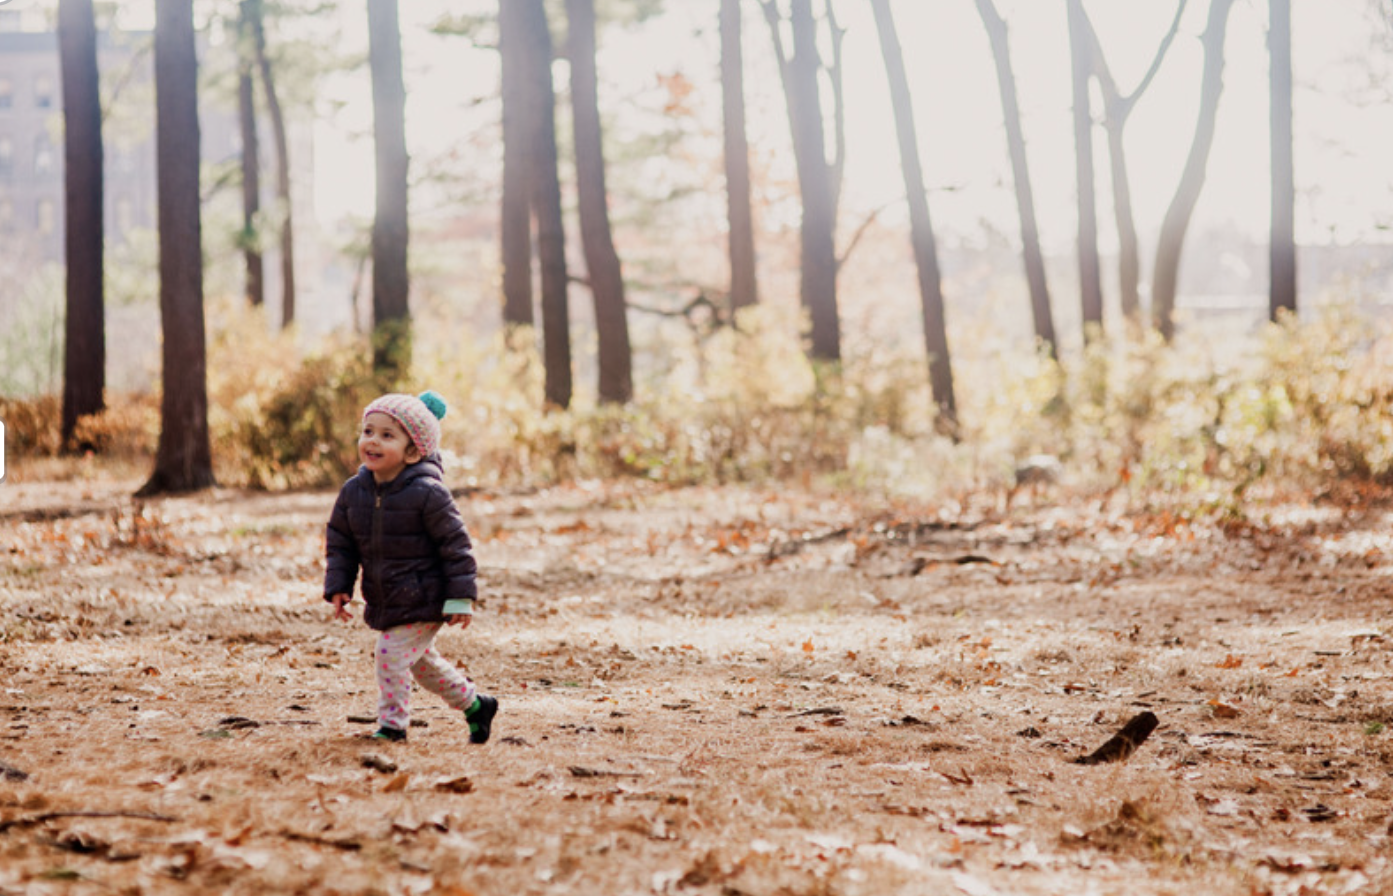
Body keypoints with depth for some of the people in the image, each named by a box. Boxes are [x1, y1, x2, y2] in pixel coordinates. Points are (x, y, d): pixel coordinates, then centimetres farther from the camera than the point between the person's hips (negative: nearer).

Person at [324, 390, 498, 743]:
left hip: (422, 599, -7)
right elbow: (339, 541, 9)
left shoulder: (427, 493, -19)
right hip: (385, 602, 7)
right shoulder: (353, 492, -2)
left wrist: (461, 597, -14)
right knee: (421, 659, 20)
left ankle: (392, 724, 2)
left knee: (391, 653, -14)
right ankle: (474, 704, 39)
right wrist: (338, 587, -1)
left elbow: (454, 543, -14)